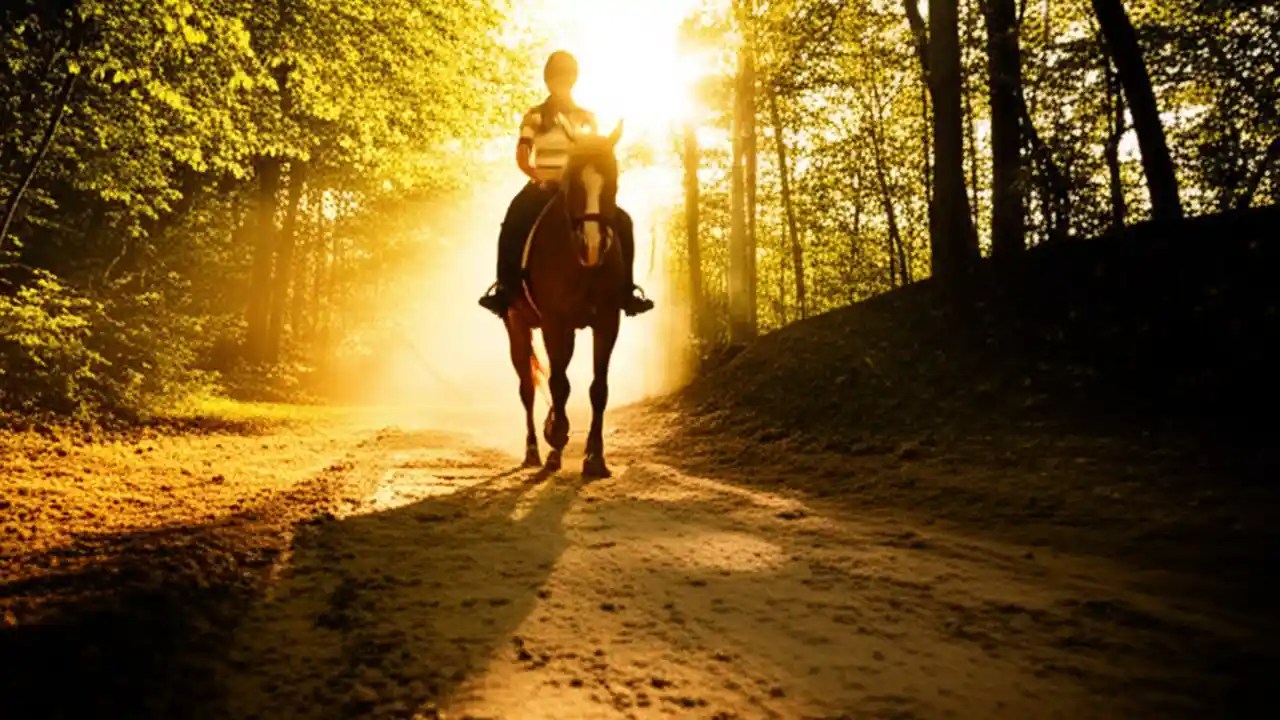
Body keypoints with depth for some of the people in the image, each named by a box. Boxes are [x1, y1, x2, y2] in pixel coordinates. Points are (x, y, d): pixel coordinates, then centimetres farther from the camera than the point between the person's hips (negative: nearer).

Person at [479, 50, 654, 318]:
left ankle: (625, 288, -11)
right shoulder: (534, 116, 5)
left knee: (622, 221, -20)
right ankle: (505, 287, -19)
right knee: (514, 222, -31)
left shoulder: (587, 117, 9)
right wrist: (537, 175, -17)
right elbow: (522, 157, 1)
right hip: (543, 186, -1)